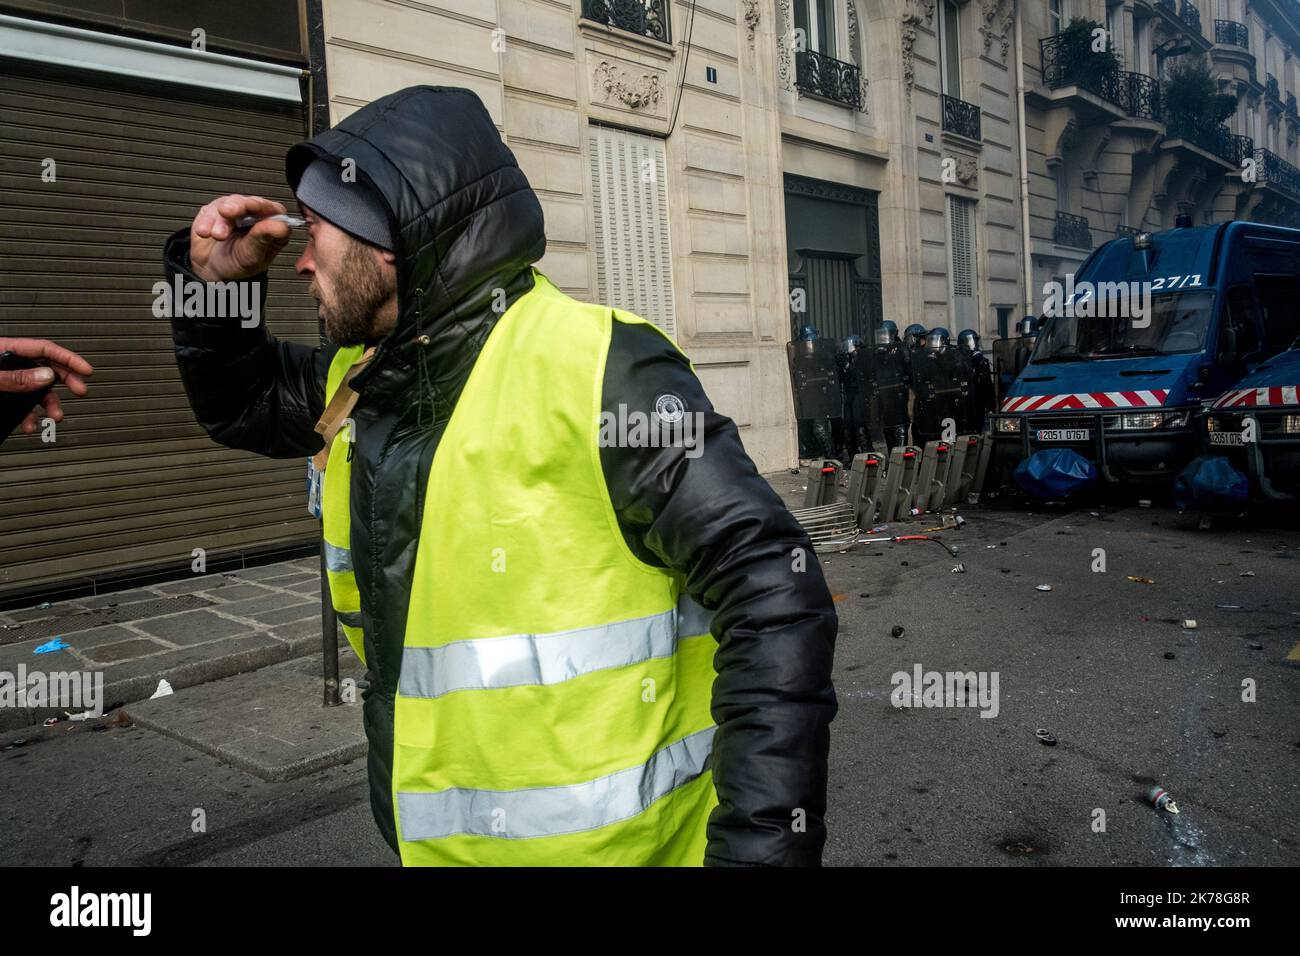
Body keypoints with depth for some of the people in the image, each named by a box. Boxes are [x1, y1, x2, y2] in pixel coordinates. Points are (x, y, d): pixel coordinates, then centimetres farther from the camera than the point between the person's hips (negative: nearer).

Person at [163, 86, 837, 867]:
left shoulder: (595, 369, -22)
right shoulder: (363, 379, 3)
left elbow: (774, 597, -23)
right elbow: (244, 403, 23)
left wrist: (764, 844, -26)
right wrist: (212, 281, 4)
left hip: (611, 842, -7)